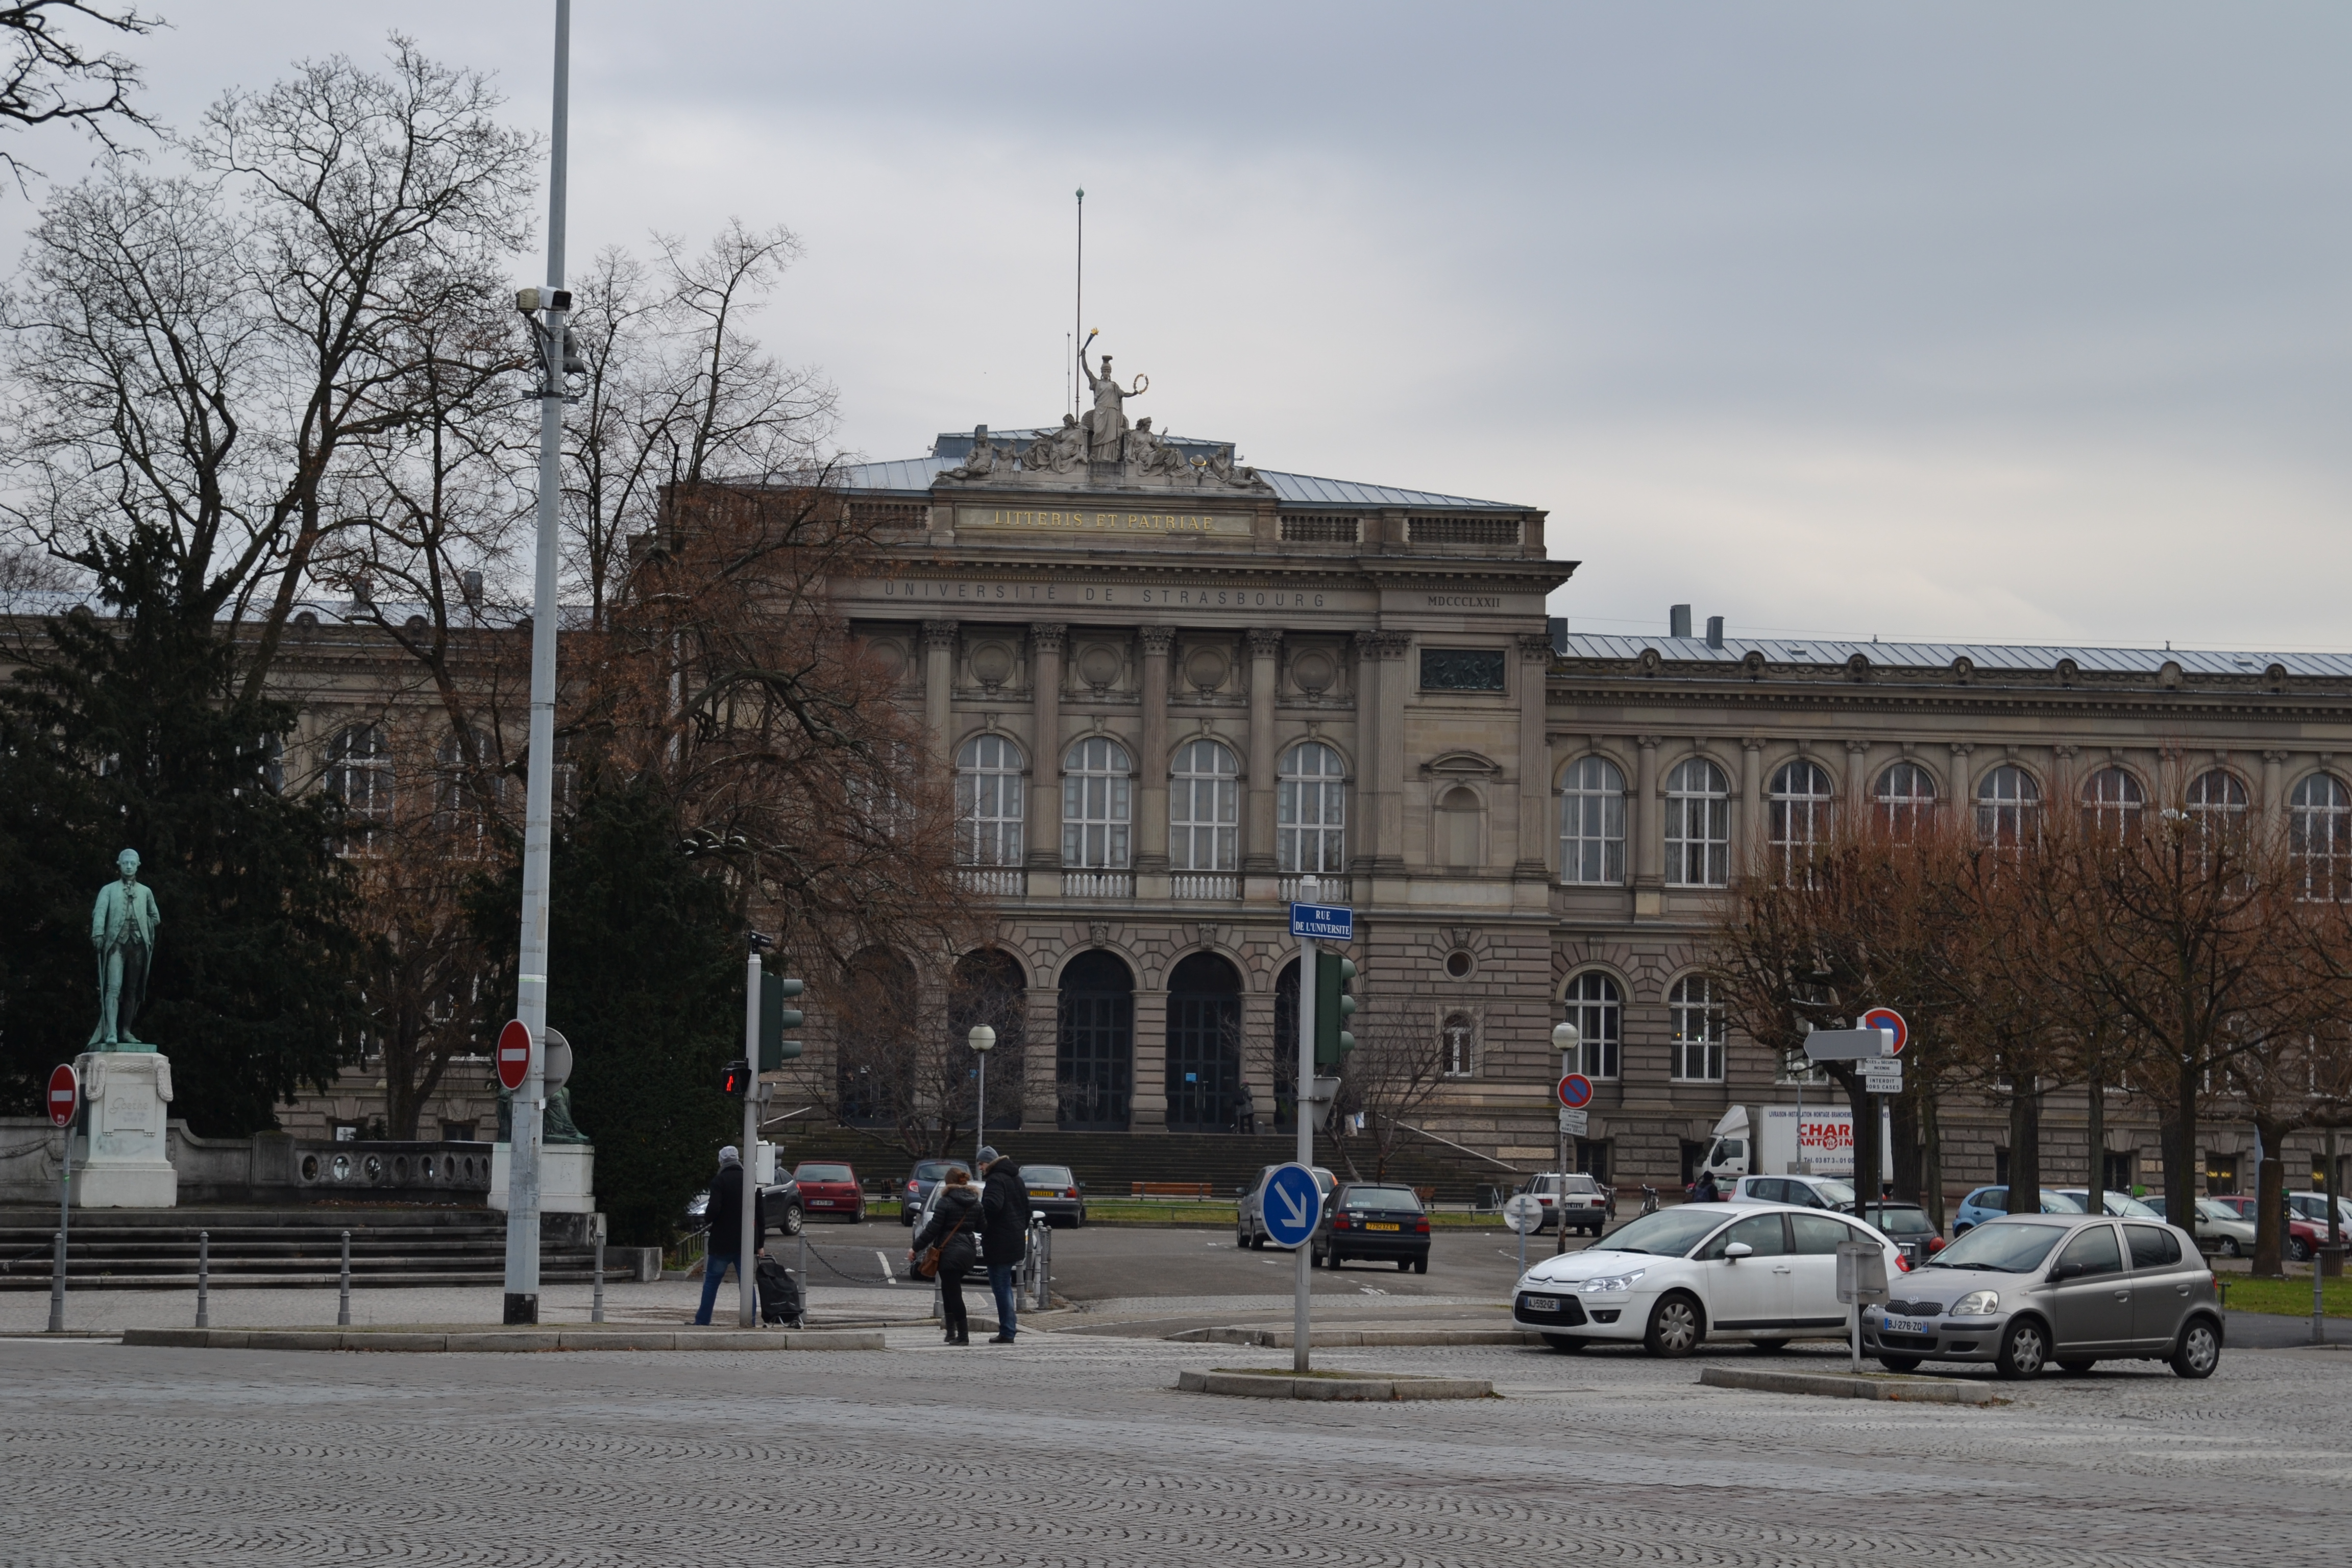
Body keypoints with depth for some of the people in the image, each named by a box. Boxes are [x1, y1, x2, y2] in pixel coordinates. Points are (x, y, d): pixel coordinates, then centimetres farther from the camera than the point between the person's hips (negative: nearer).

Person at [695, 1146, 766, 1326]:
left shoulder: (719, 1181, -9)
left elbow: (714, 1210, -20)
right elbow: (761, 1215, 8)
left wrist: (706, 1217, 4)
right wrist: (760, 1244, 13)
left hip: (722, 1242, -4)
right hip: (746, 1242, 4)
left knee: (712, 1281, 7)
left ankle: (703, 1320, 9)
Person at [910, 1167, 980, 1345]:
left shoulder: (945, 1202, -10)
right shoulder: (975, 1204, 9)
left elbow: (933, 1229, -12)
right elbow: (981, 1227, 16)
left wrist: (915, 1248, -5)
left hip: (949, 1252, -7)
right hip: (967, 1252, 7)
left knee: (953, 1294, -4)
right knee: (950, 1291, 19)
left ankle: (963, 1335, -6)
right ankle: (951, 1330, 14)